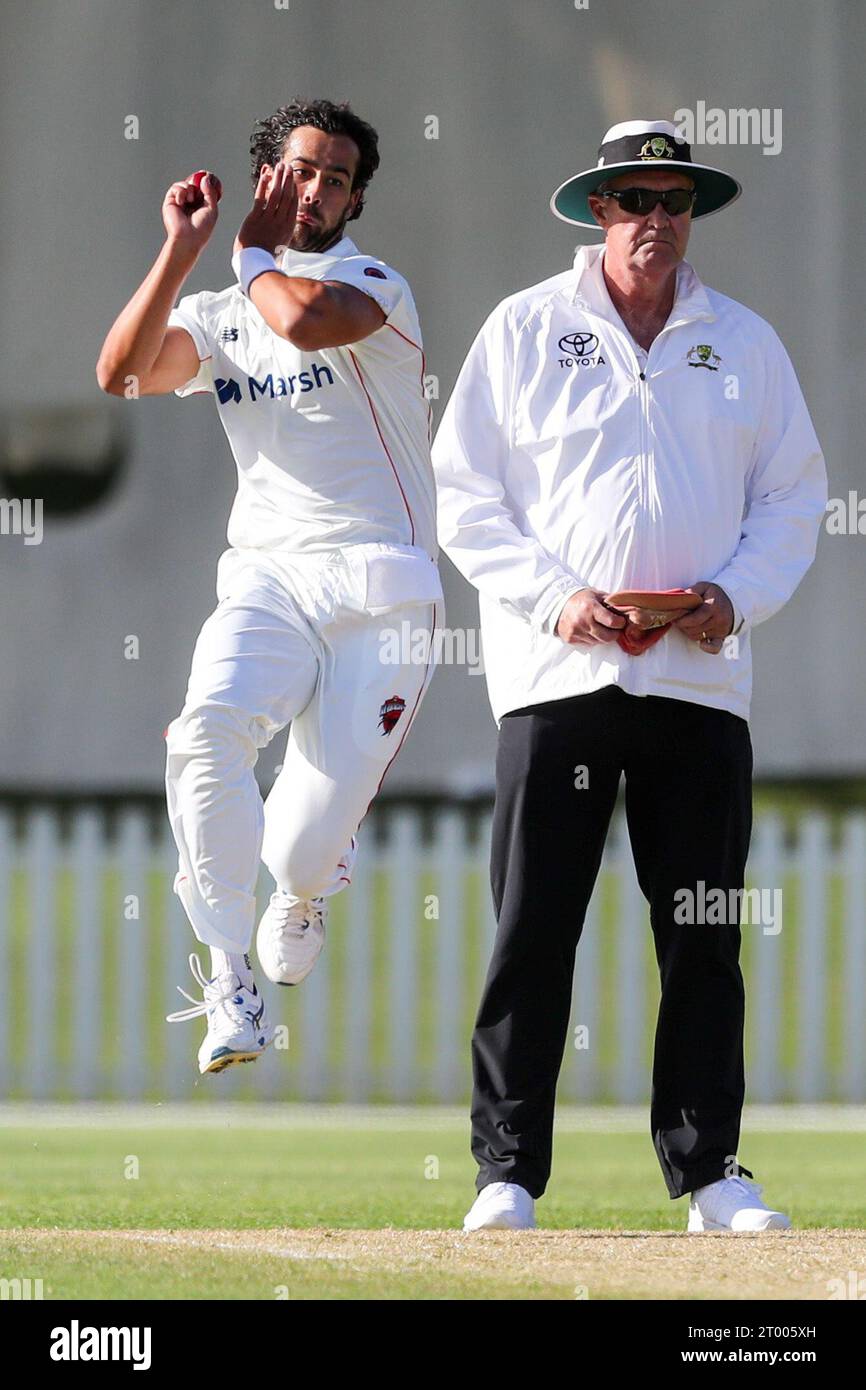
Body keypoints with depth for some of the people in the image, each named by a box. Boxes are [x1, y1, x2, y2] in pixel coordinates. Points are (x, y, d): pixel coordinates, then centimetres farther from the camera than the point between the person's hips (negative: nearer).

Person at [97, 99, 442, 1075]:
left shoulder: (371, 284, 4)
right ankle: (229, 988, -22)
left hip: (382, 592, -3)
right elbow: (121, 373, -2)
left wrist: (251, 253, 0)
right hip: (267, 582, 3)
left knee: (308, 849, -7)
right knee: (205, 730, -30)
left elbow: (307, 320, -20)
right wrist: (182, 252, -4)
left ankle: (306, 888, 35)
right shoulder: (218, 316, 16)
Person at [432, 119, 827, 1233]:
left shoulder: (745, 343, 13)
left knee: (704, 940, 3)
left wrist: (736, 596, -4)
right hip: (560, 677, -2)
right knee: (532, 932, -5)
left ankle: (709, 1173, 9)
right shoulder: (524, 330, 5)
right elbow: (461, 489, 3)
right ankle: (507, 1174, -1)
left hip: (701, 676, 2)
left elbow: (793, 496, 14)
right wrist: (553, 597, -10)